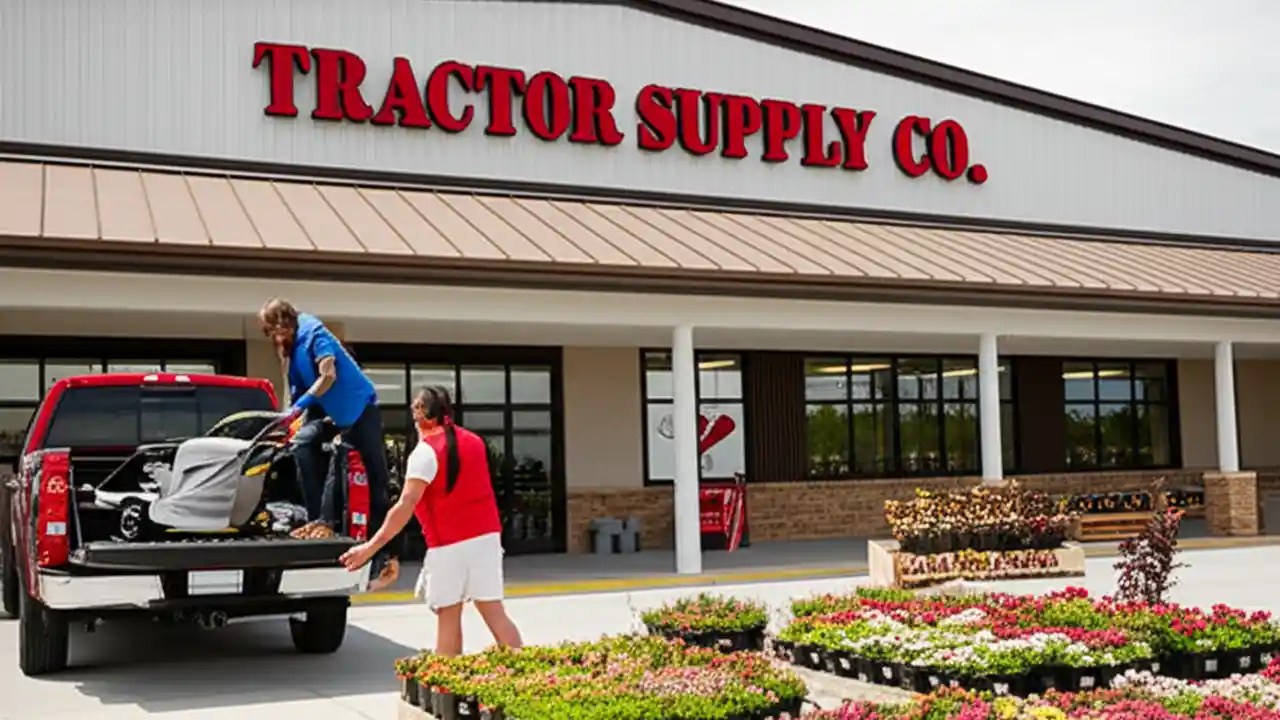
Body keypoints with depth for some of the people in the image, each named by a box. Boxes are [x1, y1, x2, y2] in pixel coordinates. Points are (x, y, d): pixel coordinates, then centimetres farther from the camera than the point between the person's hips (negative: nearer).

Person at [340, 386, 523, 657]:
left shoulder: (425, 452, -10)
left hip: (450, 542, -5)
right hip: (486, 534, 6)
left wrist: (371, 547, -19)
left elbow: (406, 505, -18)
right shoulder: (473, 441, 11)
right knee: (495, 612, 4)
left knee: (448, 617, 4)